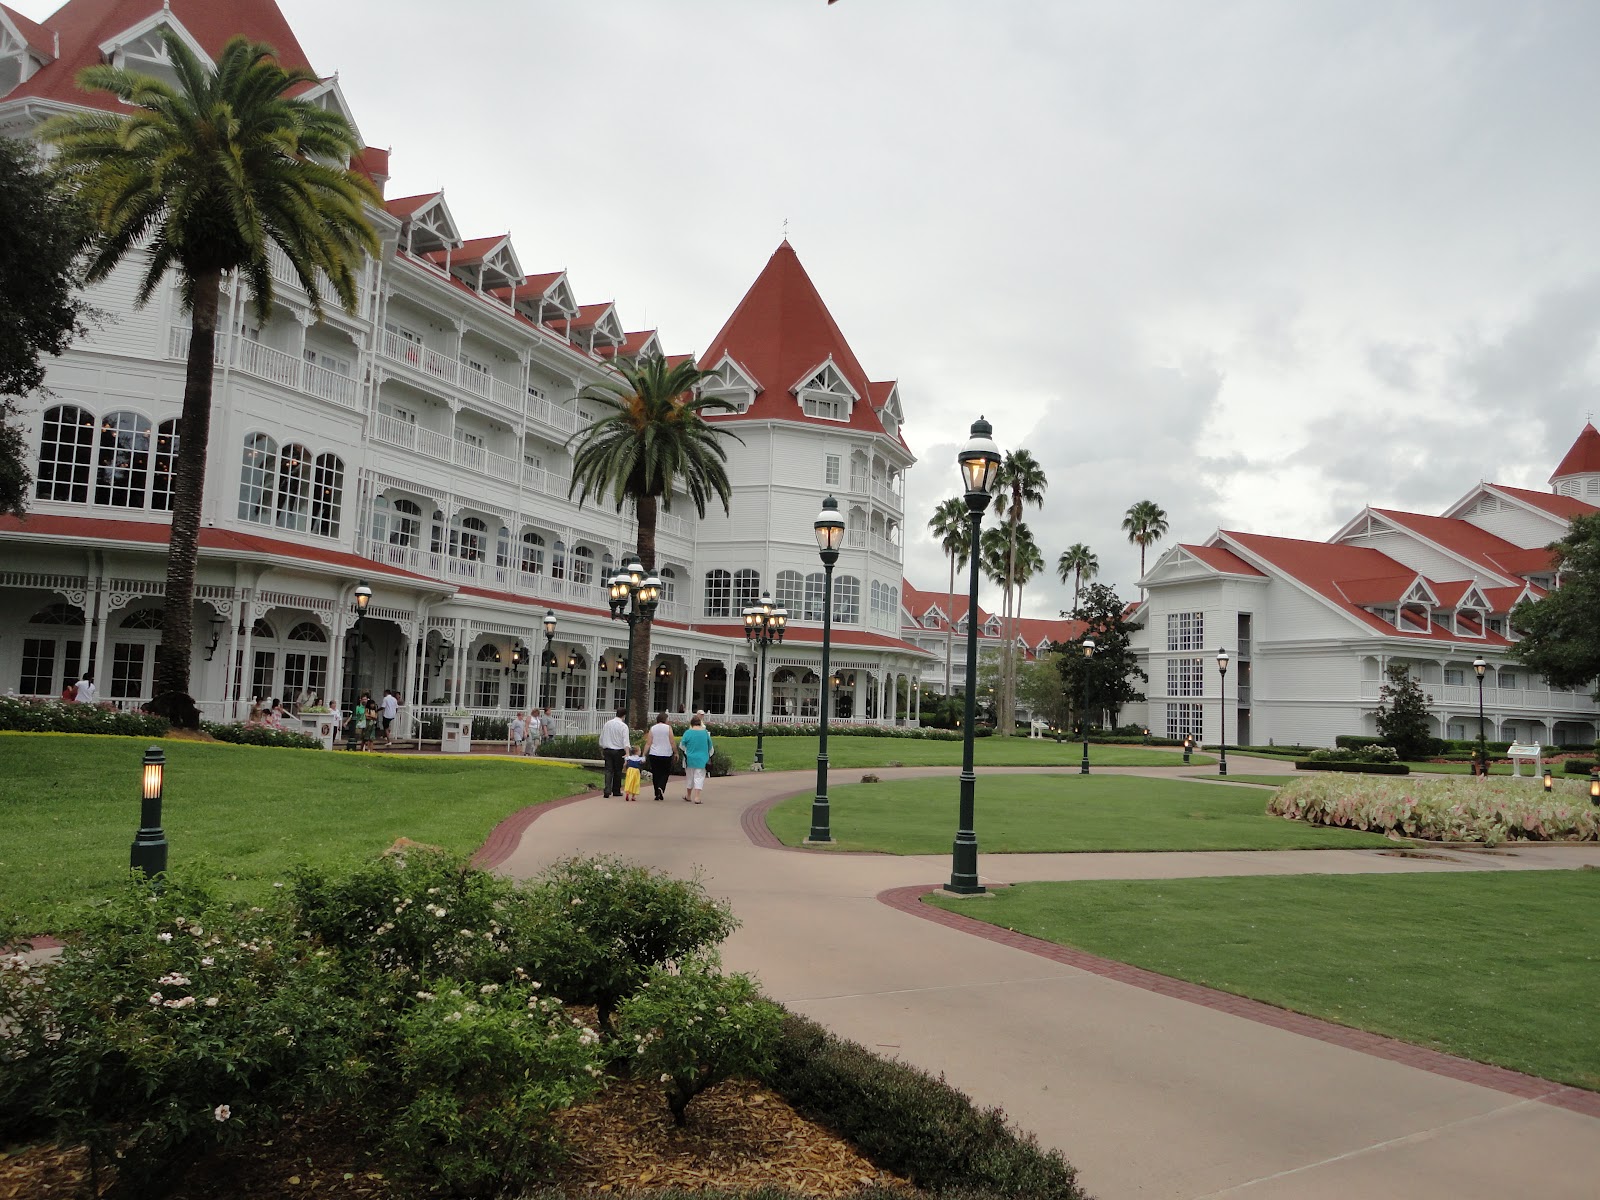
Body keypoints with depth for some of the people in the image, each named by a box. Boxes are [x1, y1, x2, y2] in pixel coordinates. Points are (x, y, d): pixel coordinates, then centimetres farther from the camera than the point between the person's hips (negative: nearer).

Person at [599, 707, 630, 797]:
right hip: (619, 751, -3)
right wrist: (627, 753, -22)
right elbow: (625, 741, -17)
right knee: (618, 771, 9)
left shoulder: (607, 724, 8)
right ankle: (616, 791, 17)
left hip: (607, 750, 3)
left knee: (608, 770, 1)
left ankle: (607, 790, -17)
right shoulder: (623, 726, -8)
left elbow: (601, 739, 14)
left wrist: (602, 751, 25)